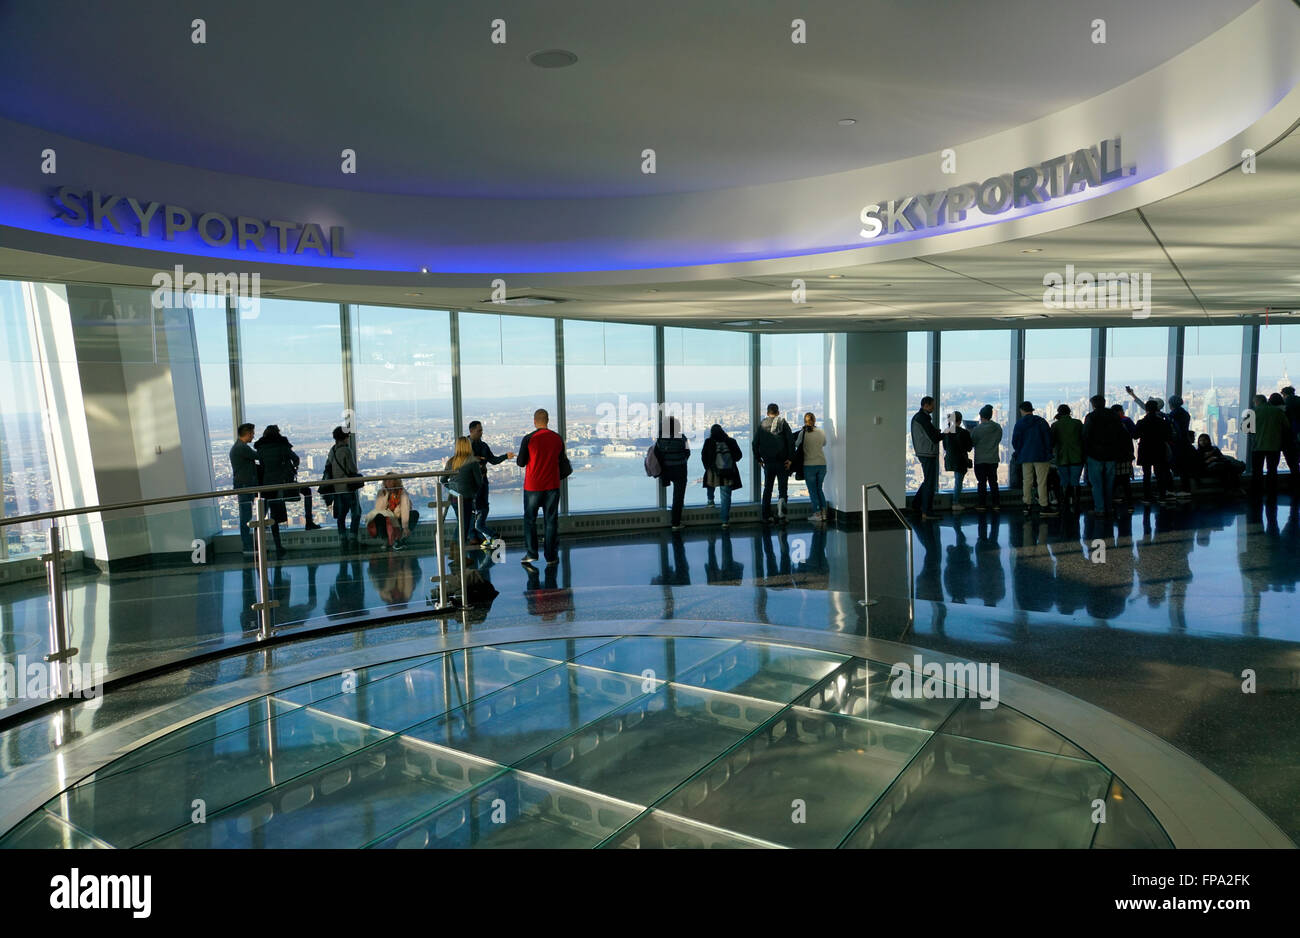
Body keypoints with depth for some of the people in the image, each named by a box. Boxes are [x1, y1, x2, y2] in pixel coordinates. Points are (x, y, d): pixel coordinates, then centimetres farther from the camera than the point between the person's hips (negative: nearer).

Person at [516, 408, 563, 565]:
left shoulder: (529, 439, -11)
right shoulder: (557, 438, 0)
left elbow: (521, 462, -5)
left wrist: (517, 459, 16)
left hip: (533, 486, -2)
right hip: (552, 486, 2)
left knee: (530, 520, 11)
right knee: (551, 520, 8)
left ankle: (531, 553, 10)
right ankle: (551, 555, 9)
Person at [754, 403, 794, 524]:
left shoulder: (762, 425, 4)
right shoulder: (783, 423, -3)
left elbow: (755, 443, 3)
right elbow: (791, 440, -11)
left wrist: (759, 459, 9)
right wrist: (790, 458, -8)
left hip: (768, 462, 2)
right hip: (782, 462, -2)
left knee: (767, 489, 12)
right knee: (782, 488, 3)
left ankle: (766, 517, 12)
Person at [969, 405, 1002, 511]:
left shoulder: (977, 429, -16)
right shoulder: (998, 427, -1)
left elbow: (972, 442, -7)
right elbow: (998, 440, 10)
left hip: (981, 459, -4)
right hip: (994, 459, 4)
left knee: (982, 482, 2)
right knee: (993, 482, 11)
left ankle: (981, 505, 4)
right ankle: (995, 504, 11)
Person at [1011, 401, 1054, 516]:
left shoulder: (1019, 423, 0)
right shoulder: (1041, 421, -2)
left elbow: (1015, 441, 0)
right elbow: (1049, 438, -3)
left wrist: (1019, 453, 13)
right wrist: (1048, 453, 6)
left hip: (1025, 457, 2)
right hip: (1041, 456, -2)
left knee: (1027, 481, 9)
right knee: (1042, 482, -3)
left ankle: (1027, 505, 11)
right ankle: (1044, 507, -6)